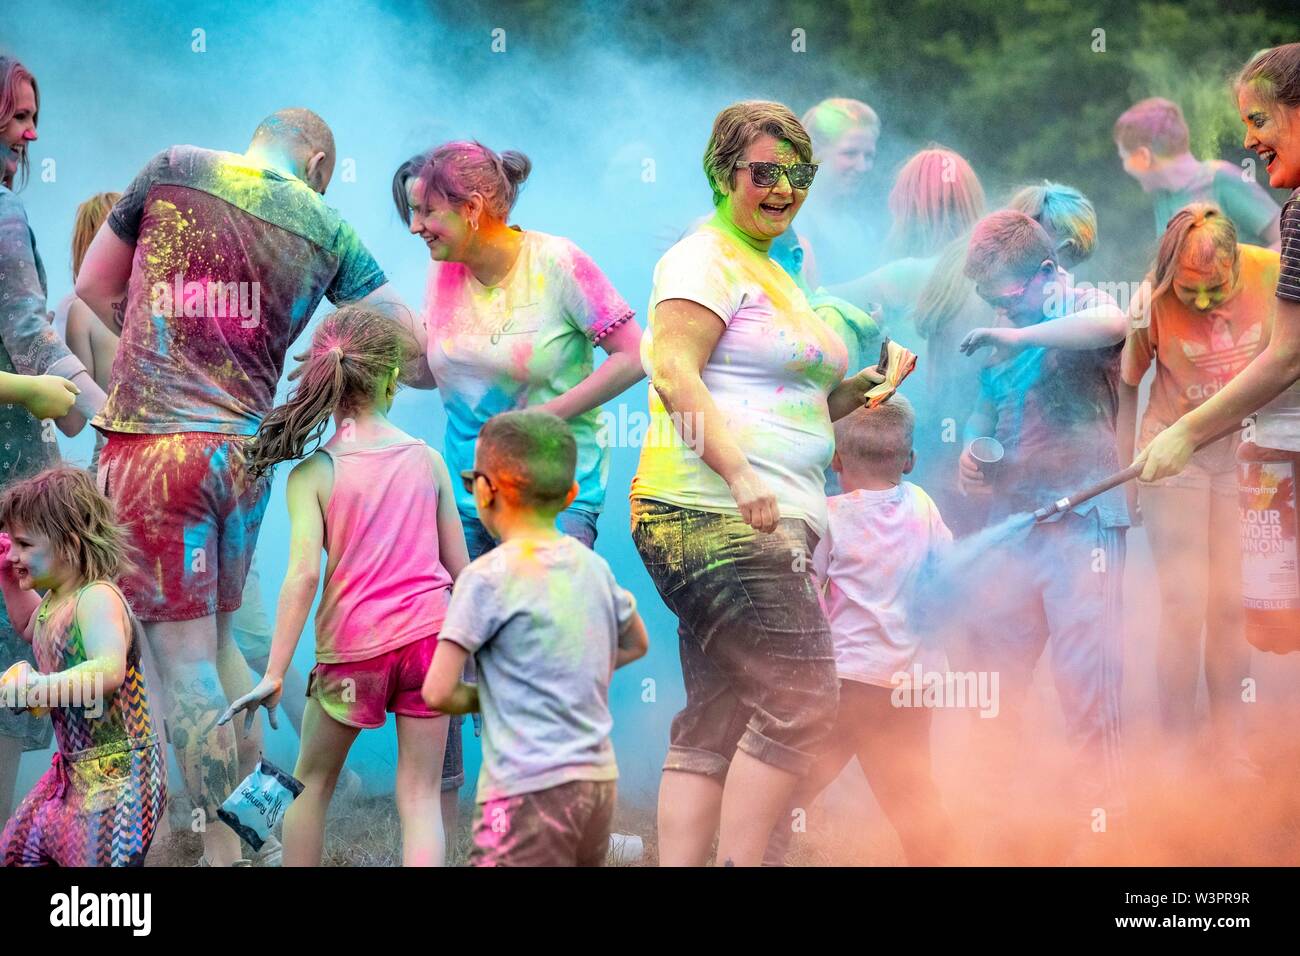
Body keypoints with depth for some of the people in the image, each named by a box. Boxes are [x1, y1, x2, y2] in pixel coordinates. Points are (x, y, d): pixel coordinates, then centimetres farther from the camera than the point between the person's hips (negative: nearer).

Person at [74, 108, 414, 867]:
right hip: (243, 453, 3)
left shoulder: (176, 170, 1)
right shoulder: (327, 230, 5)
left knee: (183, 657, 0)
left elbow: (93, 290, 11)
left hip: (151, 444, -3)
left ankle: (223, 850, 1)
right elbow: (420, 361, 5)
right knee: (219, 641, 20)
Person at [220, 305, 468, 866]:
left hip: (353, 648, -2)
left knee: (313, 781, 19)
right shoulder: (427, 460, 3)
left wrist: (275, 672, -15)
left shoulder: (313, 474, -6)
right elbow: (459, 569, 7)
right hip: (427, 634, 2)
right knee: (420, 795, 4)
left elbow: (303, 573, -16)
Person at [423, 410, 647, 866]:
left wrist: (487, 698, 8)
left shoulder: (487, 576, -10)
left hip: (528, 791, -7)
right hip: (598, 782, 7)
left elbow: (438, 692, -11)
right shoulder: (594, 567, 9)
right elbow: (636, 644, 27)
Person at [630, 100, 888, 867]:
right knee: (801, 702, -16)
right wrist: (742, 477, -29)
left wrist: (863, 387, 14)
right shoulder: (705, 261, -4)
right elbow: (674, 373, -18)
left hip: (767, 523, 10)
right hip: (715, 516, -10)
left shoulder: (776, 276, 25)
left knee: (715, 727, 5)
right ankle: (739, 863, -15)